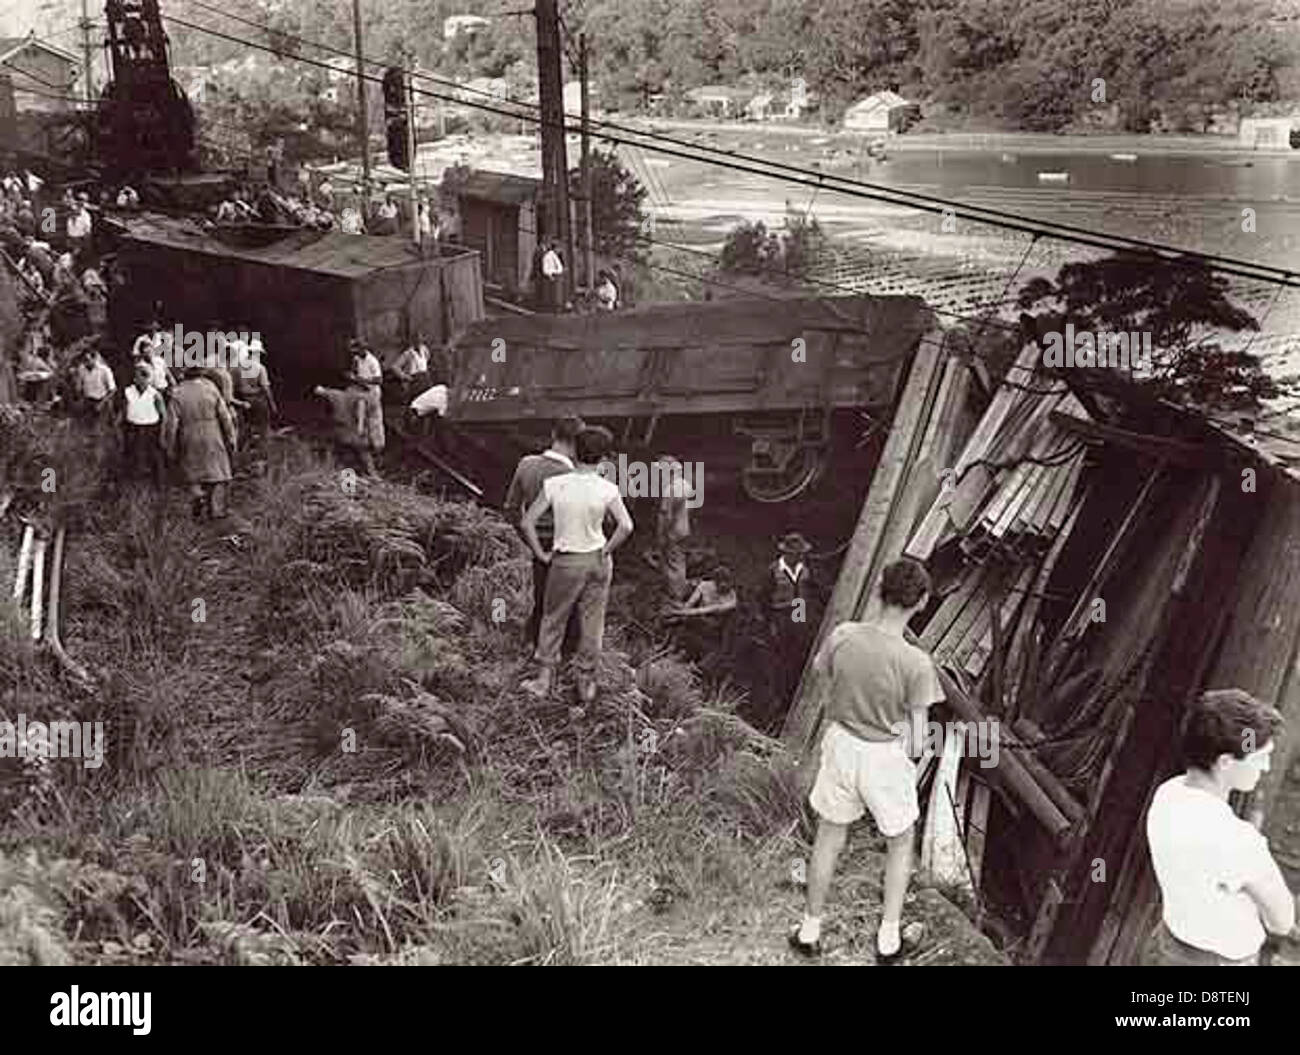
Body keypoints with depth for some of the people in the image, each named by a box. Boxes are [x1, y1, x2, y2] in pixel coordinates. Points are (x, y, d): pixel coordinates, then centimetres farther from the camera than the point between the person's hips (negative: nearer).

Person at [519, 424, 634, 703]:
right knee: (592, 622, 13)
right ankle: (586, 683, 23)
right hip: (597, 560, 0)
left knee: (553, 620, 16)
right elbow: (626, 526, -20)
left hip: (566, 562, 0)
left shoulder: (554, 484, -11)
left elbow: (527, 522, -9)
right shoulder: (607, 489, -12)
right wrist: (606, 551, -7)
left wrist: (541, 555, 1)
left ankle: (544, 680, 22)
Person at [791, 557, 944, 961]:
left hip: (841, 745, 3)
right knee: (900, 843, 24)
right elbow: (916, 736, -16)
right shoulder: (916, 664, -27)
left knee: (829, 836, 23)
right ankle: (888, 937, 33)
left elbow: (821, 669, 7)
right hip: (885, 759, -3)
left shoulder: (843, 636, -18)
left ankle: (810, 931, 37)